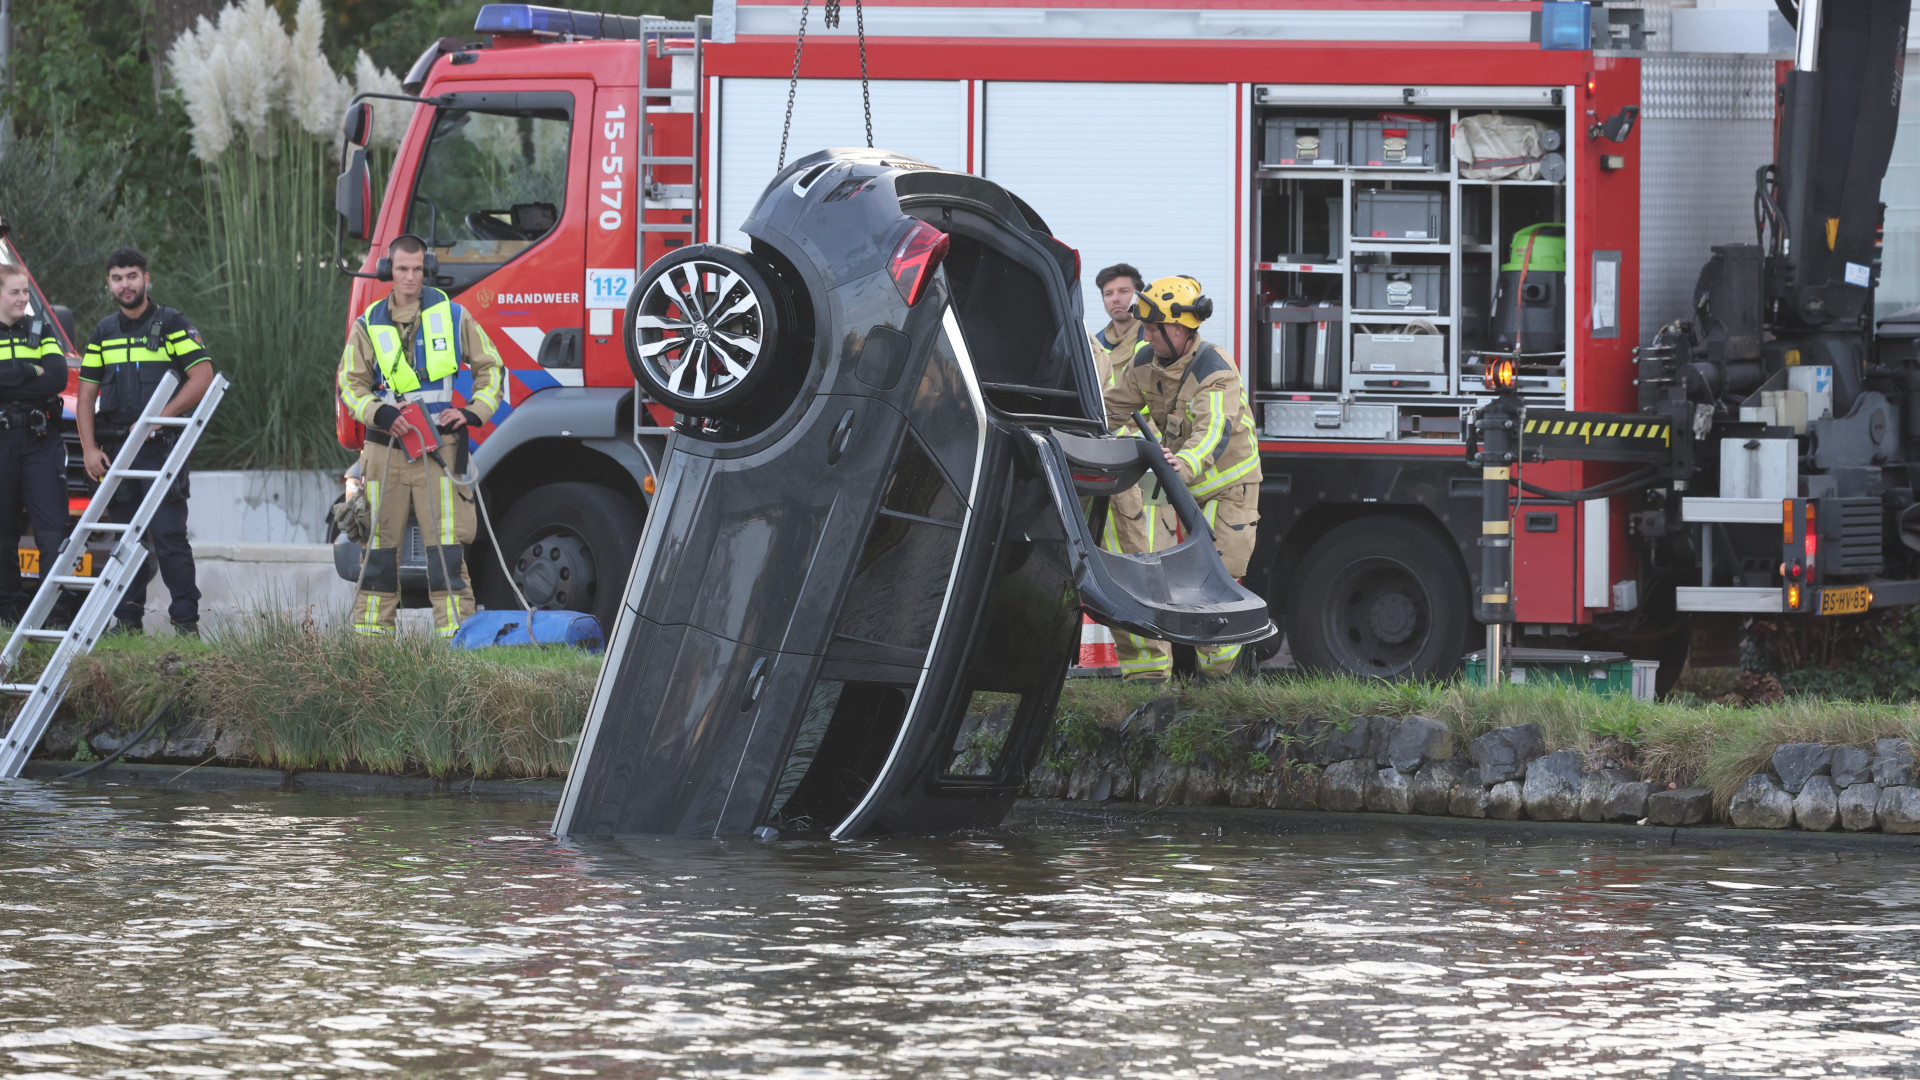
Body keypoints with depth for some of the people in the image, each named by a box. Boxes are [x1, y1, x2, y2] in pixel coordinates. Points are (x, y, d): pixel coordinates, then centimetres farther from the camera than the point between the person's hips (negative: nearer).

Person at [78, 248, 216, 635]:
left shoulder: (171, 324, 1)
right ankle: (127, 620, 10)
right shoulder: (104, 333, 15)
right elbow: (86, 396, 15)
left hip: (161, 447, -5)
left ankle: (186, 620, -13)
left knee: (169, 536, -12)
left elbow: (202, 377, -7)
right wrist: (90, 449, 2)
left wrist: (161, 416, -15)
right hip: (115, 451, 5)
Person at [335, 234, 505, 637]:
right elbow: (351, 383, 10)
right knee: (380, 542, 4)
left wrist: (473, 411, -3)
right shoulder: (369, 324, 7)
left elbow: (491, 368, 12)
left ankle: (455, 629, -9)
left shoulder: (452, 316, 5)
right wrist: (381, 414, -9)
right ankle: (370, 630, 9)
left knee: (446, 542, -9)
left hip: (438, 448, -2)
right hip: (386, 448, 2)